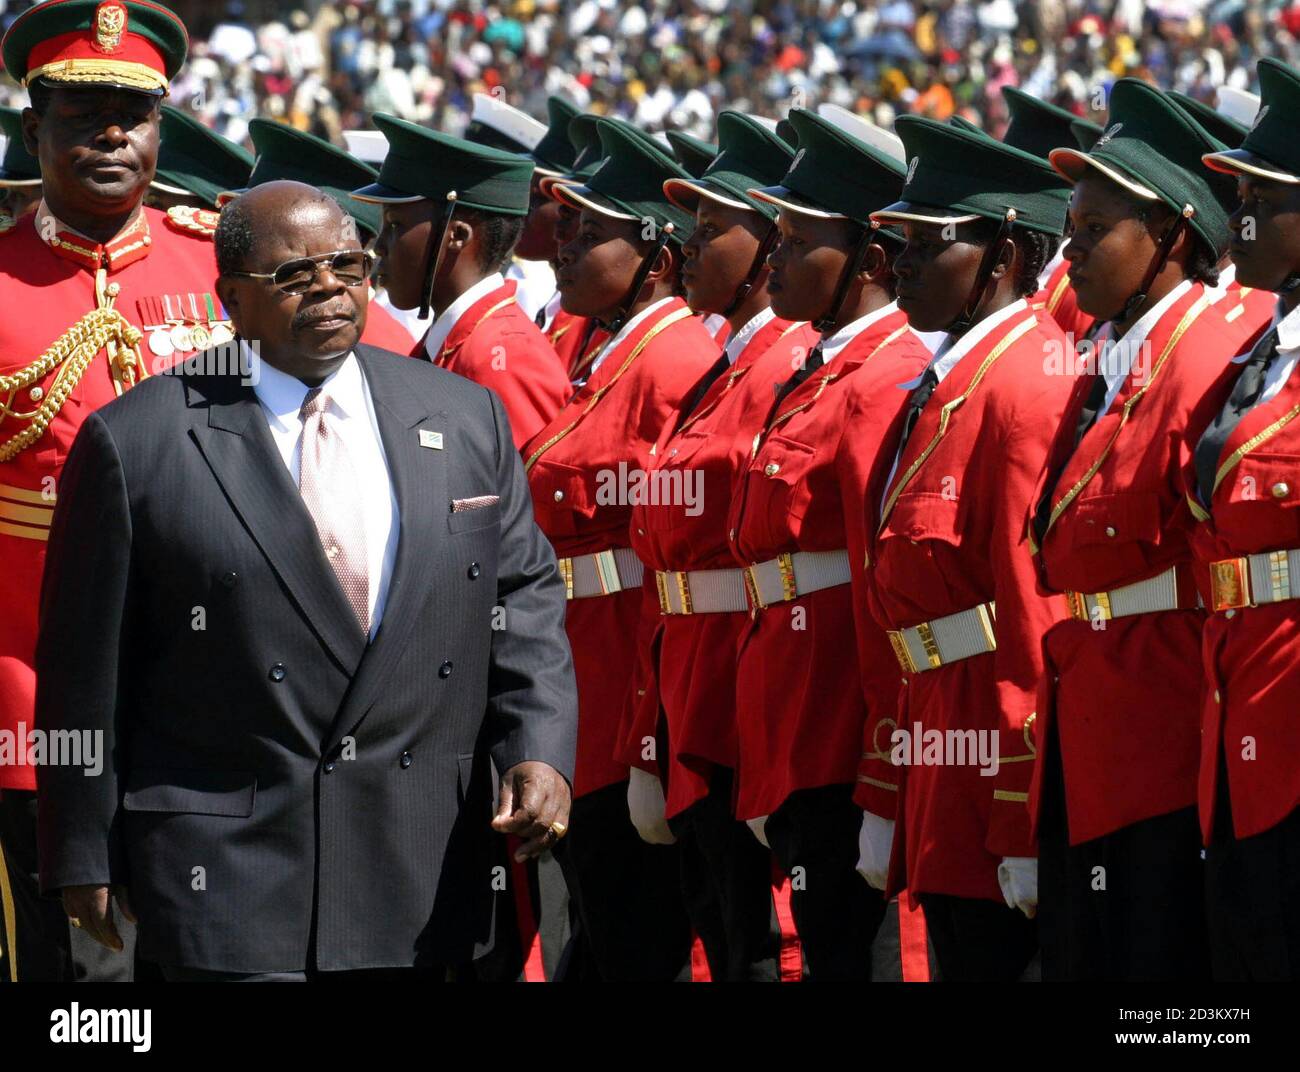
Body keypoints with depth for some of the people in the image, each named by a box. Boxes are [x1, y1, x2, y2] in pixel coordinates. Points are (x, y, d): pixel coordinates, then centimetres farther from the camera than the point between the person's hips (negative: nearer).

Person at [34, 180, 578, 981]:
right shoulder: (137, 443, -3)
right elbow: (89, 667, -1)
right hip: (229, 872, -4)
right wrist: (84, 856, -1)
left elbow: (524, 598, 11)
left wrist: (541, 752, -6)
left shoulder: (464, 418, 8)